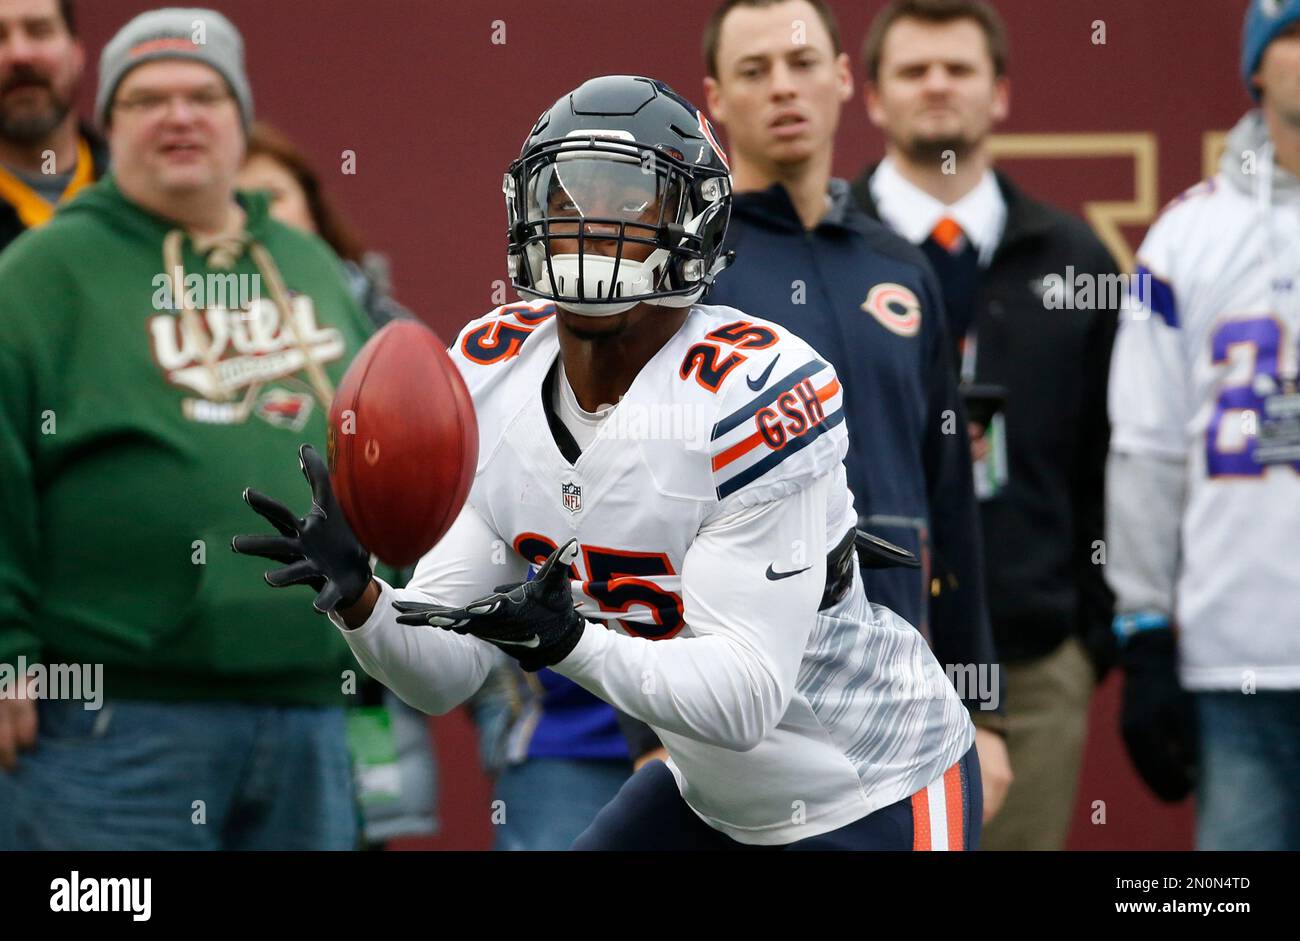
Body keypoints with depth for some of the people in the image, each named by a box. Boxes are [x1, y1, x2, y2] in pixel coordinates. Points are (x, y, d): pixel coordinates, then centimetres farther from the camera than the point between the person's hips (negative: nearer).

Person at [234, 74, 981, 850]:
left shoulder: (751, 399, -27)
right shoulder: (496, 383, -7)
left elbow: (747, 697, -28)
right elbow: (444, 676, -5)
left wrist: (569, 643, -40)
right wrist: (357, 599, -24)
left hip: (881, 800, -7)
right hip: (712, 793, 7)